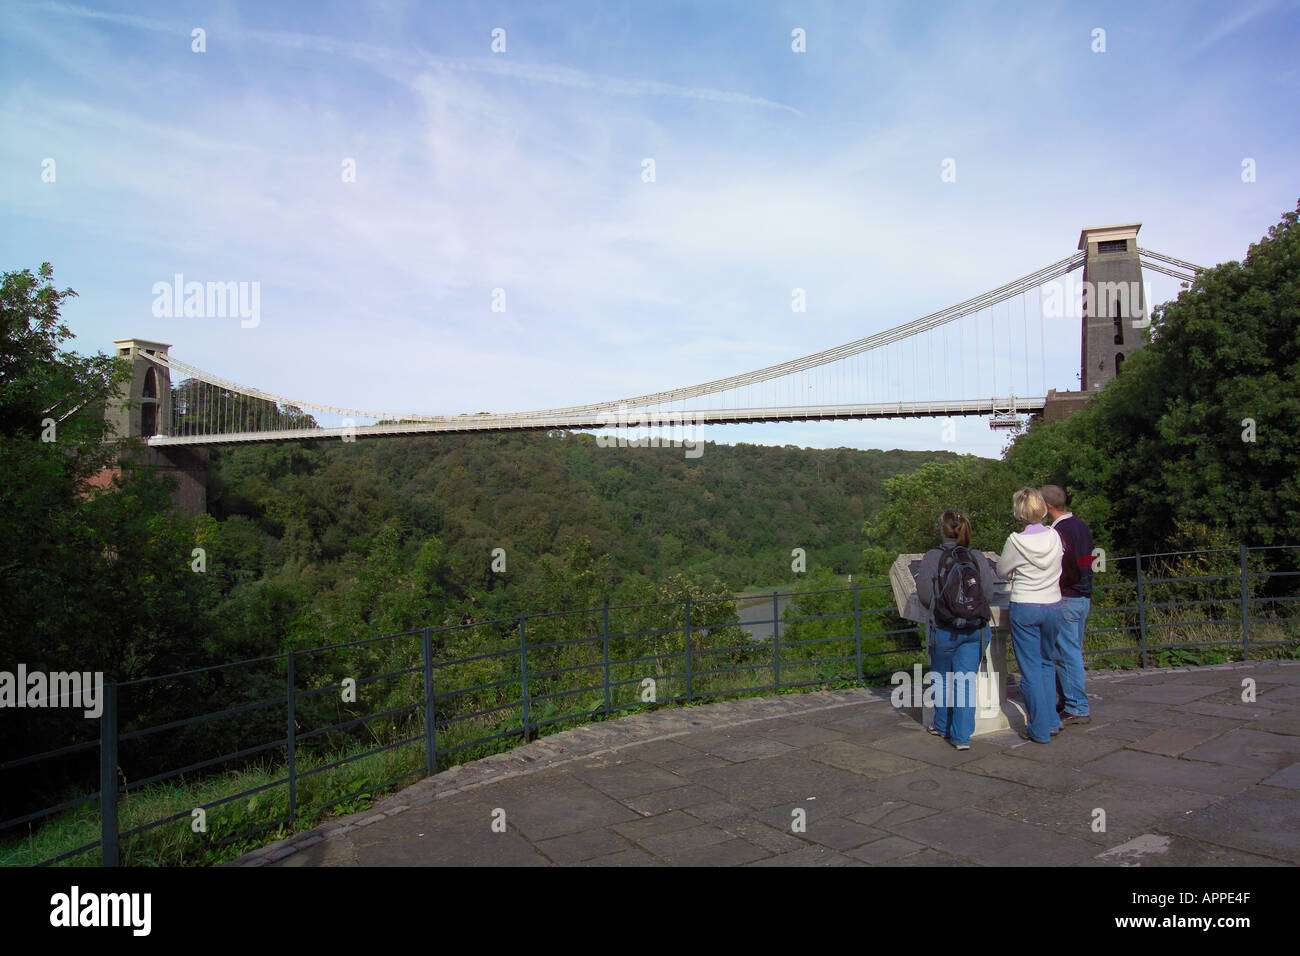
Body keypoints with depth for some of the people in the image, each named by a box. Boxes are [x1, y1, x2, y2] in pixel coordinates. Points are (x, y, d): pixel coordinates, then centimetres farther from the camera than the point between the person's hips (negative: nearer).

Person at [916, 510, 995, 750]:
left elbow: (924, 595, -9)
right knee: (966, 680, 6)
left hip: (944, 629, -2)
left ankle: (943, 726, 31)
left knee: (941, 677, 17)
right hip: (975, 627, 2)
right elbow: (988, 594, 0)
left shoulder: (932, 557, -9)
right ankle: (962, 736, 4)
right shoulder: (979, 558, -1)